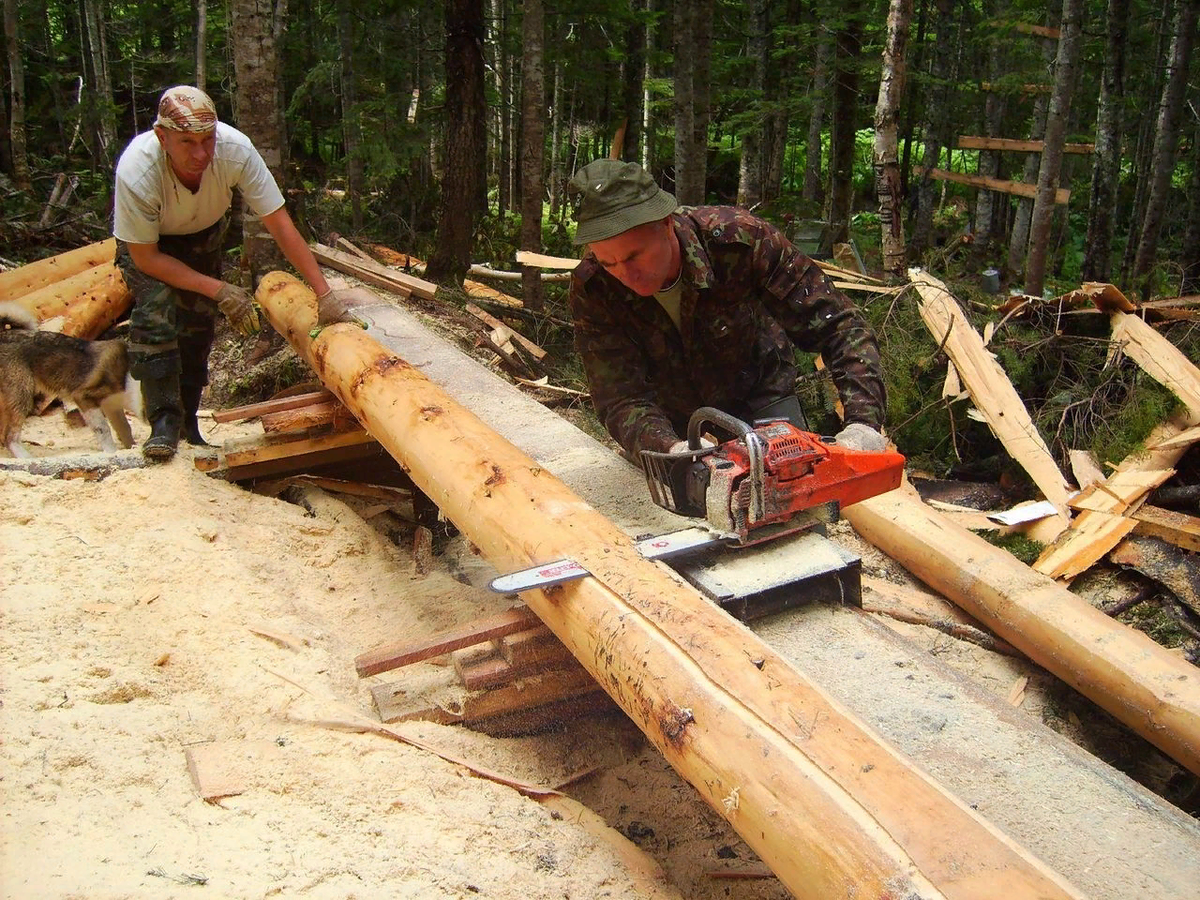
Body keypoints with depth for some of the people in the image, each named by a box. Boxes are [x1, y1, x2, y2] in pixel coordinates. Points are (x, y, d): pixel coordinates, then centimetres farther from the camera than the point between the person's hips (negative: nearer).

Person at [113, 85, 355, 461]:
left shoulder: (235, 149, -37)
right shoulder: (136, 172, -41)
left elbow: (280, 224, -30)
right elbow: (145, 256, -27)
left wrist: (325, 295, -33)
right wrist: (219, 290, -31)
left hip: (204, 232, 3)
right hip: (147, 237, -3)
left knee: (198, 321, -2)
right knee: (155, 313, -23)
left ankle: (188, 420, 15)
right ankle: (164, 420, -12)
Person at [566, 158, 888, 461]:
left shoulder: (737, 237, -32)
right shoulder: (591, 289, -28)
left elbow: (838, 325, -29)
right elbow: (620, 399, -32)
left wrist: (863, 420, -44)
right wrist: (668, 449, -54)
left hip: (759, 400, -1)